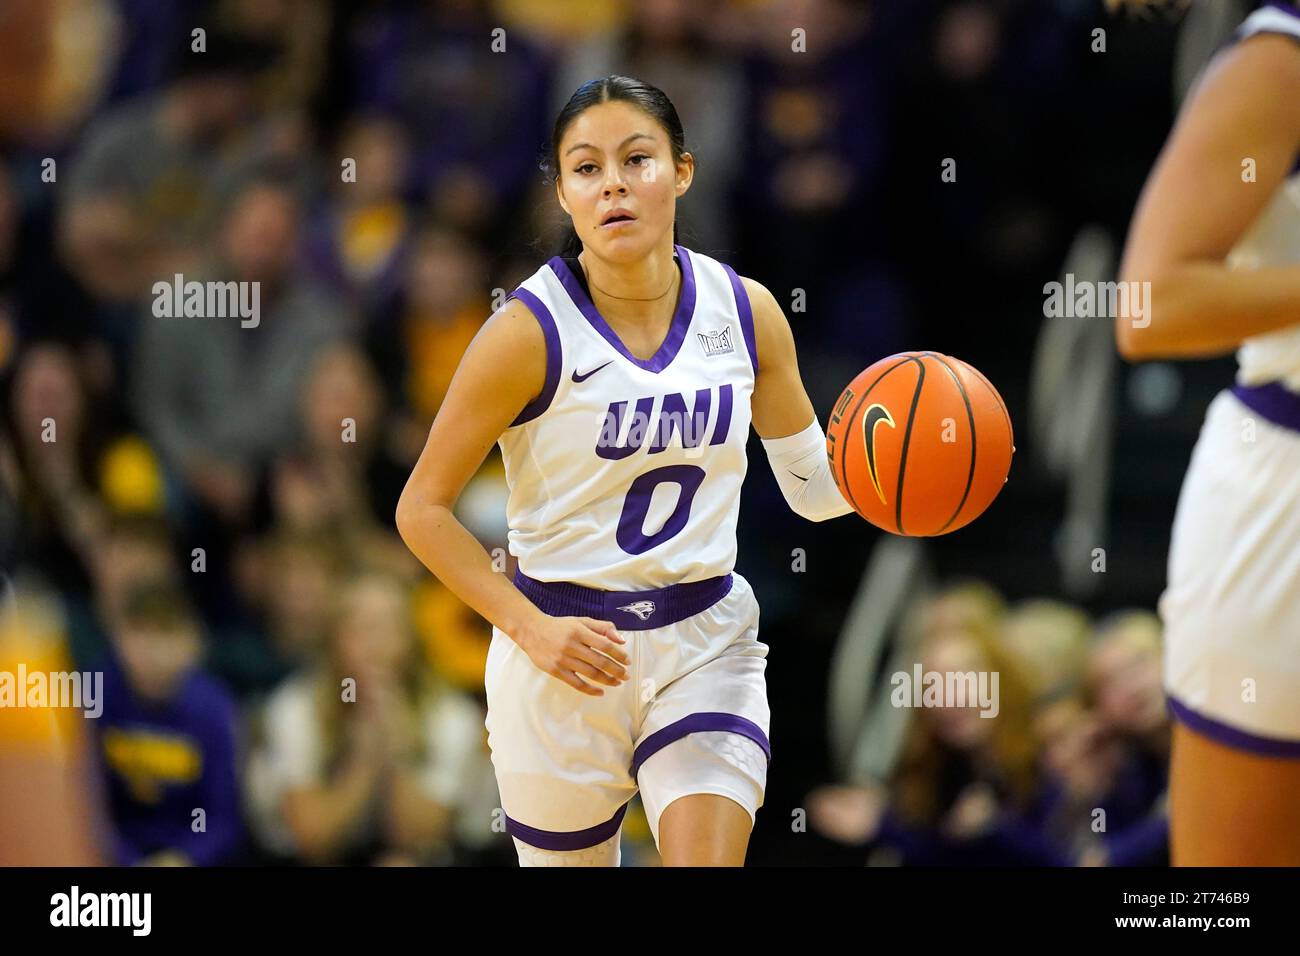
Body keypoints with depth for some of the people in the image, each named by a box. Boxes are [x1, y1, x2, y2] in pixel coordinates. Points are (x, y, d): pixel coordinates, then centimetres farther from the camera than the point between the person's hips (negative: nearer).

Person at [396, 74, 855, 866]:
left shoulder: (746, 312, -2)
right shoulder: (531, 332, -14)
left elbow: (813, 481, 11)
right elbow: (423, 509, -9)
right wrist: (531, 628, -18)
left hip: (708, 647, 2)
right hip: (567, 653, -2)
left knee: (709, 858, -16)